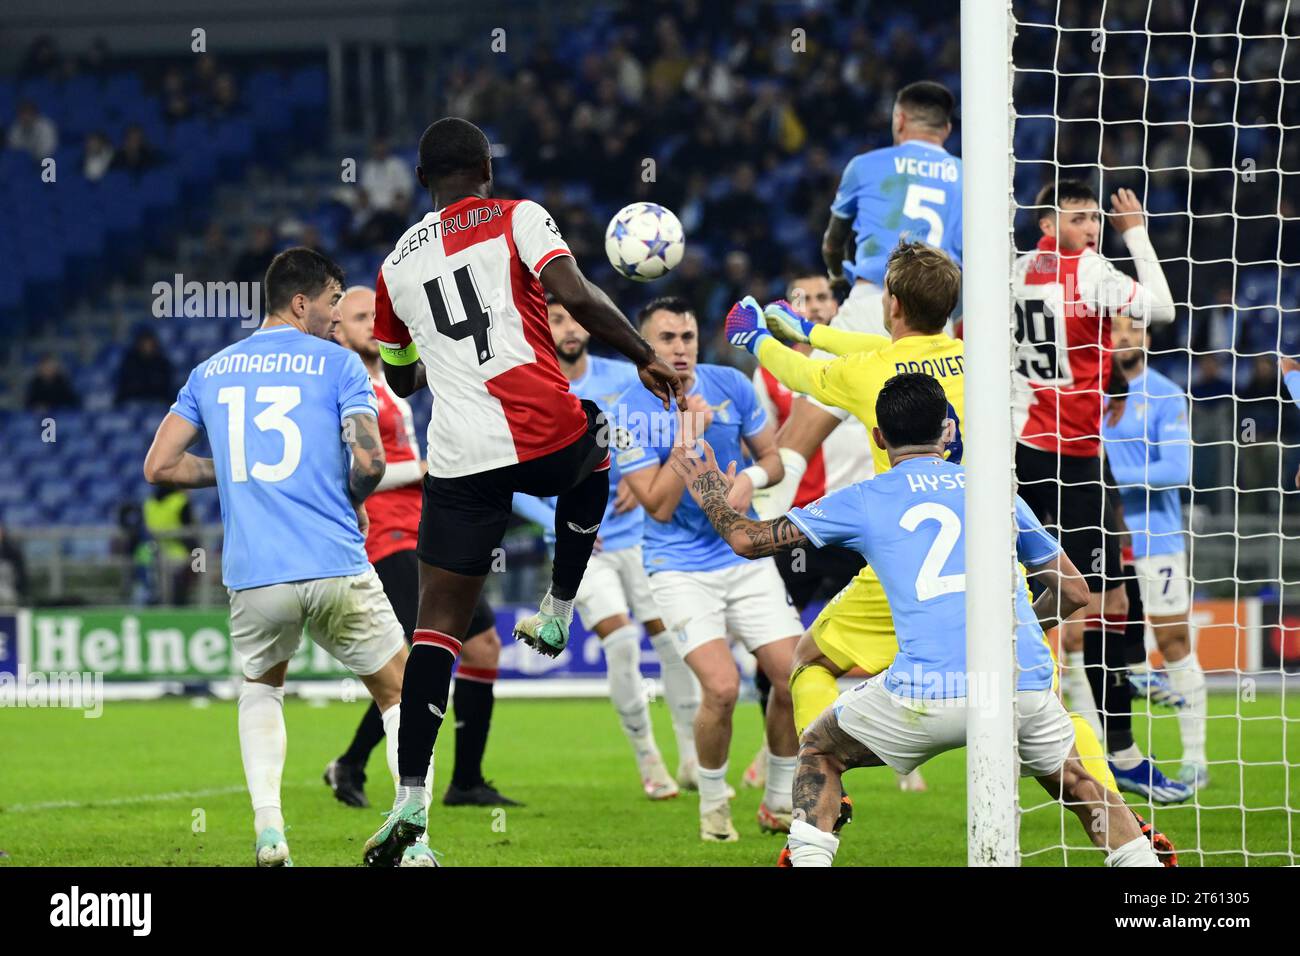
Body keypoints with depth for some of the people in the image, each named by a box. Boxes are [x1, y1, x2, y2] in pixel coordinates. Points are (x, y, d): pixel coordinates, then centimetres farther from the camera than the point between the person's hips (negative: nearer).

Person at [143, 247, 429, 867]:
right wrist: (354, 500, 11)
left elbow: (159, 466, 11)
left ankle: (268, 829, 10)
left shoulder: (211, 371, 13)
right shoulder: (338, 364, 1)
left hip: (252, 577, 3)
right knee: (401, 696, 14)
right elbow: (369, 460, -10)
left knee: (260, 688, 30)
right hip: (337, 569, -3)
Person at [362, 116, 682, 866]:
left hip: (460, 456, 2)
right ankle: (558, 618, 35)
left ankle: (411, 802, -8)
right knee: (593, 444, 36)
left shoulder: (398, 263, 17)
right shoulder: (516, 218, 5)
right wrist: (645, 357, -1)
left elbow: (401, 378, 31)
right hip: (544, 433, -2)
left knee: (440, 621, 4)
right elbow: (577, 298, -12)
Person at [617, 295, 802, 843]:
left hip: (747, 556, 4)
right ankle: (713, 807, 3)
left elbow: (774, 457, 9)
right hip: (681, 566, -4)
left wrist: (751, 478, -13)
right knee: (722, 687, -21)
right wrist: (688, 437, -23)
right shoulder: (631, 414, -12)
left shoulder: (730, 385, -1)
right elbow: (659, 506, -16)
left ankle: (779, 803, 17)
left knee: (794, 680, -5)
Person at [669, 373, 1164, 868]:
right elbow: (1073, 592, 26)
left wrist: (707, 487, 41)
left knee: (819, 751, 22)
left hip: (931, 693, -2)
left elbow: (748, 539, 21)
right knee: (1077, 784, 28)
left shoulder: (861, 501, 13)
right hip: (1027, 687, 2)